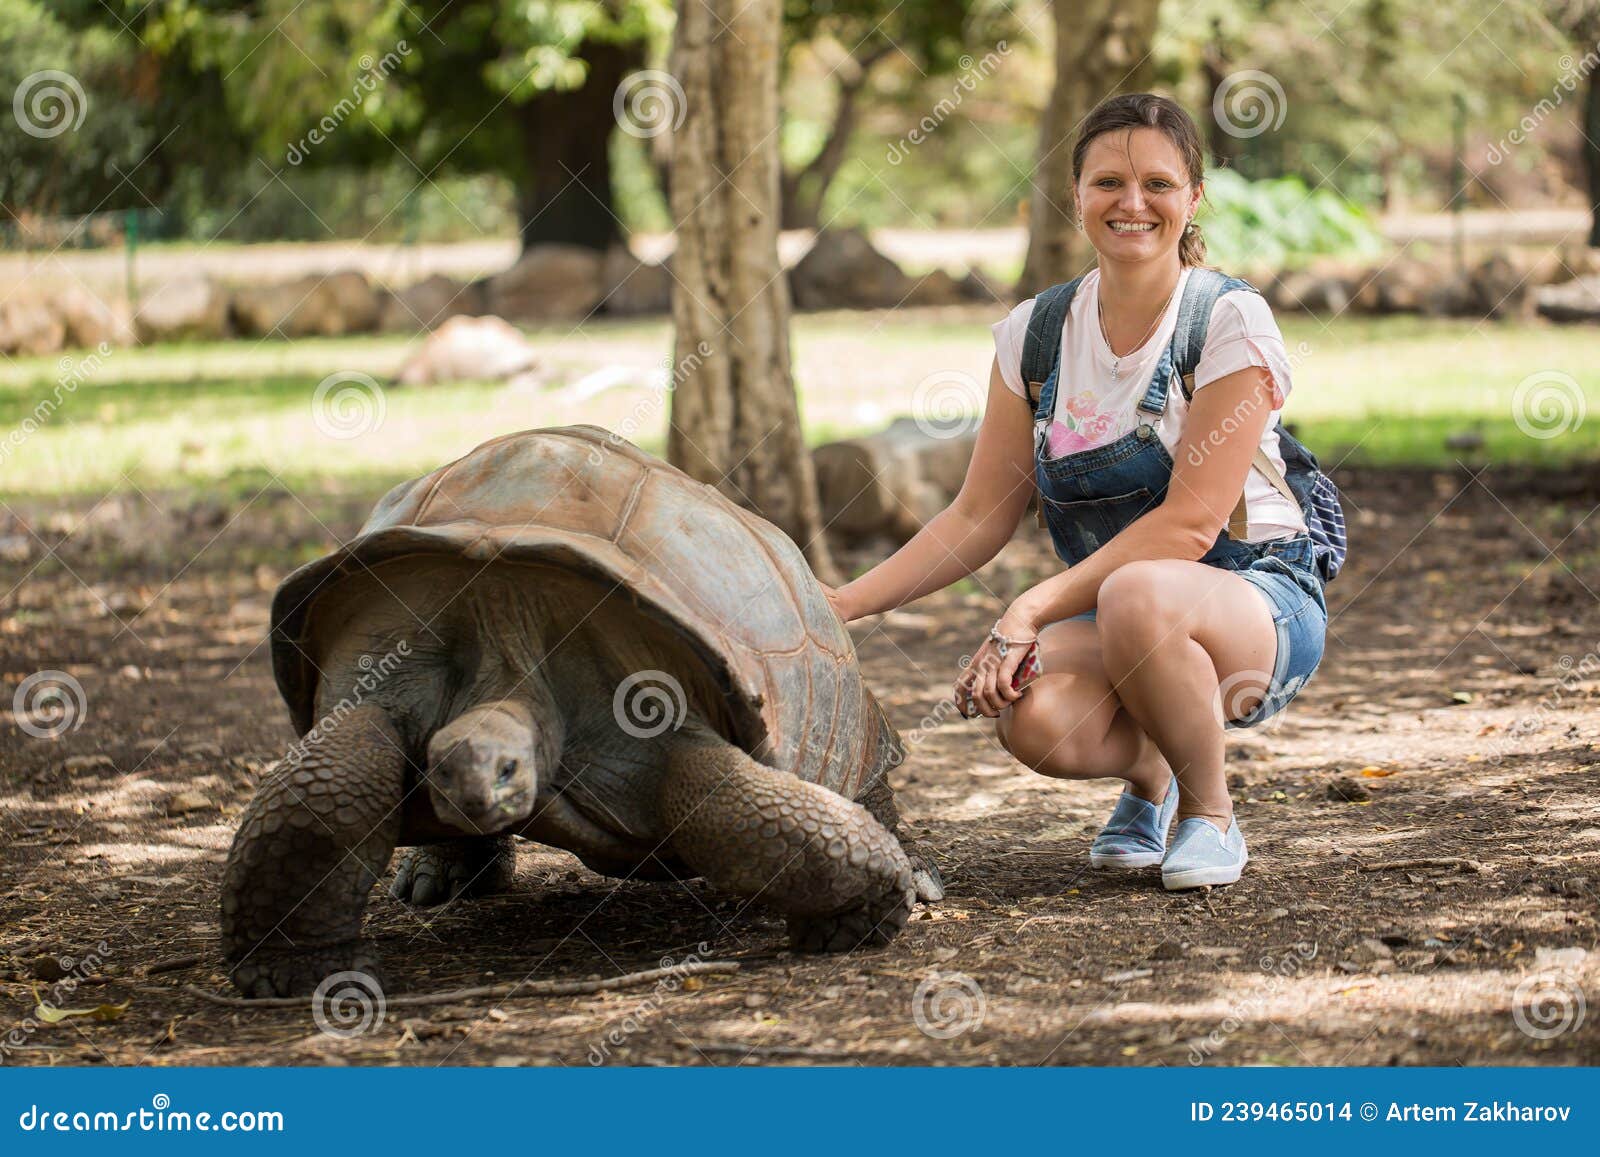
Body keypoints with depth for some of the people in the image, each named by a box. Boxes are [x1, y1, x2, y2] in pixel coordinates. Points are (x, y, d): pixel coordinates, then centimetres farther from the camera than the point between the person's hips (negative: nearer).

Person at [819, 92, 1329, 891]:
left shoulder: (1231, 323, -12)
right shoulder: (1038, 334, 3)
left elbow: (1189, 524, -19)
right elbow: (981, 517, 5)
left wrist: (1033, 610, -26)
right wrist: (845, 604, -8)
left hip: (1253, 596, -4)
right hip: (1102, 606, 4)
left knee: (1135, 595, -40)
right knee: (1035, 722, -31)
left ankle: (1209, 812, -11)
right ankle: (1146, 771, 8)